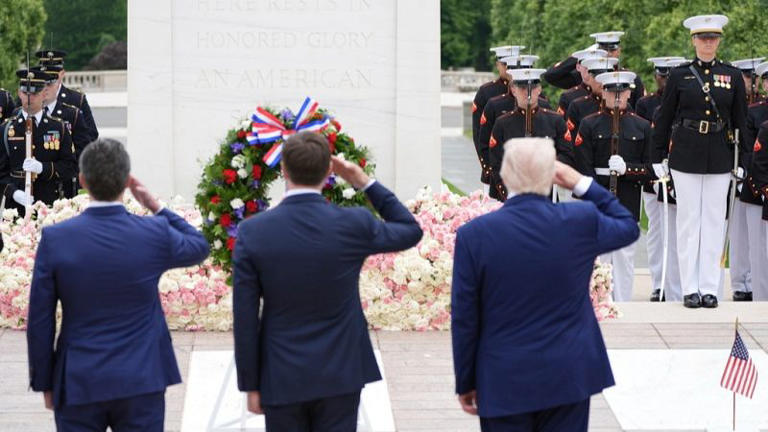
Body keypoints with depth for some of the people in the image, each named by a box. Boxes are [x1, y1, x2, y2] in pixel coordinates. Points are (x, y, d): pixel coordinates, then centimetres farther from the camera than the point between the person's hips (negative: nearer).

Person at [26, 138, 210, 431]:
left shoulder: (55, 239, -9)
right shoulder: (155, 234, -8)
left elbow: (40, 322, -4)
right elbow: (199, 247, 15)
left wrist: (45, 384, 7)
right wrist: (156, 208, 13)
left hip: (78, 385, 0)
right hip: (141, 384, 0)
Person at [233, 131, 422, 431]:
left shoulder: (252, 232, -9)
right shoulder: (355, 225, -10)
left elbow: (245, 320, -6)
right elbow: (411, 231, 12)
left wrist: (251, 385, 3)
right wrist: (365, 183, 12)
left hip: (282, 380, 0)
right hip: (340, 377, 0)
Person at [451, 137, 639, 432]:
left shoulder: (474, 235, -12)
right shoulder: (582, 221, -8)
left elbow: (463, 320, -6)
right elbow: (629, 227, 15)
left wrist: (465, 384, 6)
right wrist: (582, 185, 14)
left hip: (504, 384, -1)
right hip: (569, 378, 1)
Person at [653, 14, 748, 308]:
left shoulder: (732, 76, 6)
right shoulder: (679, 75, 2)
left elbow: (740, 120, 9)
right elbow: (665, 118, 6)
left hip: (719, 157, 1)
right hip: (685, 155, -1)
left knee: (714, 220, 3)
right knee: (688, 220, 1)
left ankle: (709, 287, 8)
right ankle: (690, 288, 5)